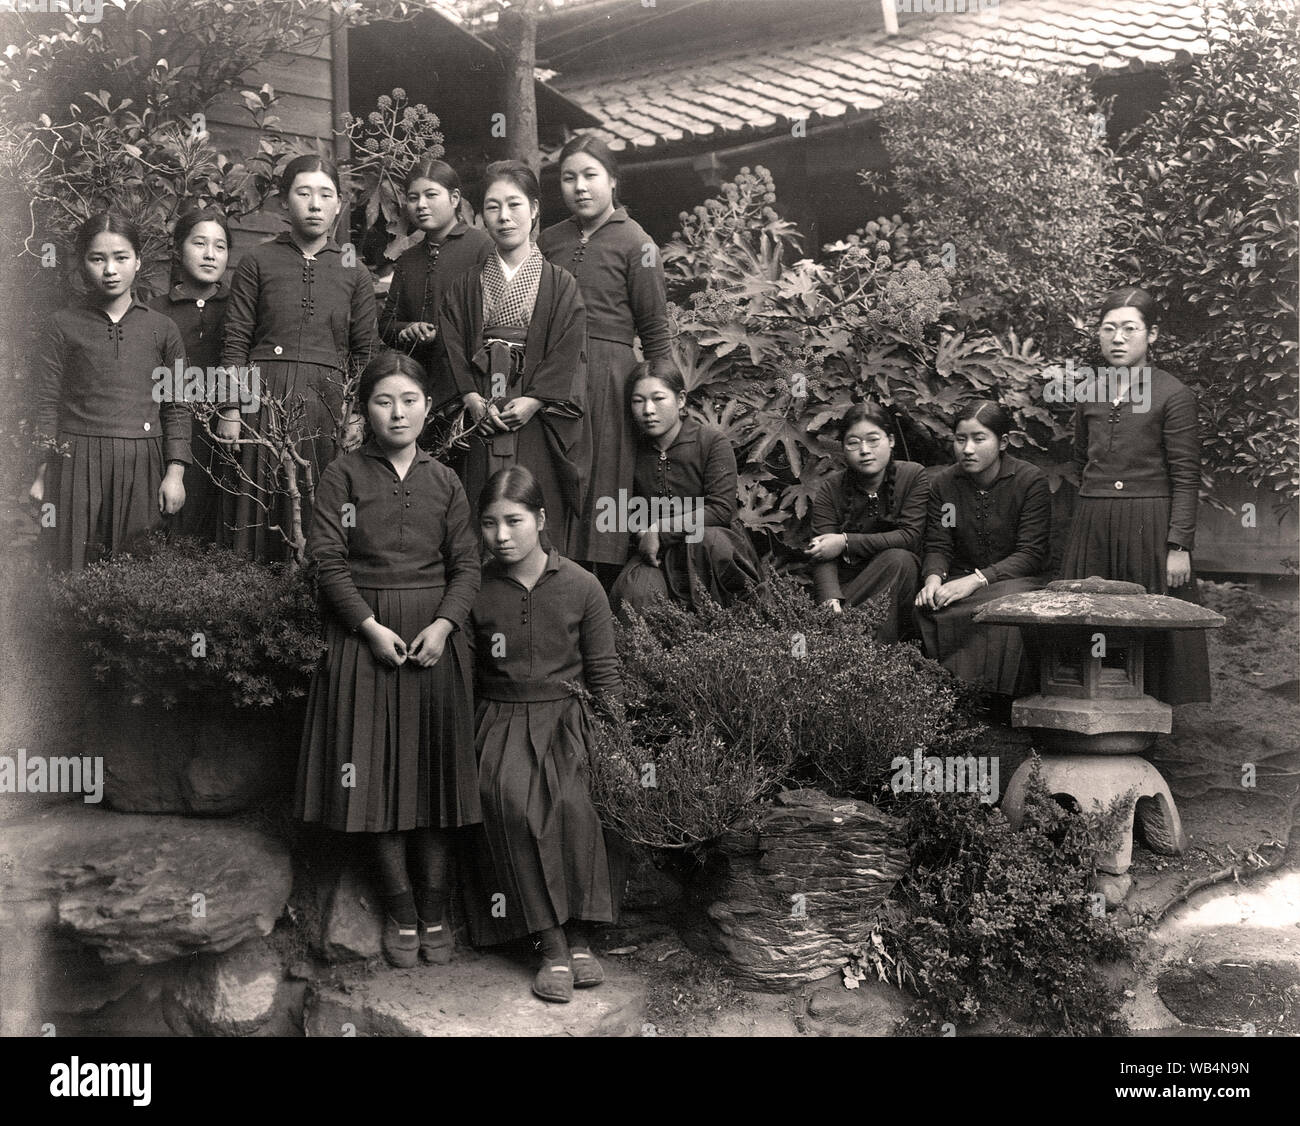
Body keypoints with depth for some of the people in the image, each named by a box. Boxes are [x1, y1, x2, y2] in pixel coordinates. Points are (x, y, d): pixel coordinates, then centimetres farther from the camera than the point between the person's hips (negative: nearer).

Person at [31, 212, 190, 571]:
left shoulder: (162, 329, 8)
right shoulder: (62, 326, 4)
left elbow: (176, 407, 8)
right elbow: (45, 405, 4)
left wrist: (175, 473, 2)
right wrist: (41, 473, -1)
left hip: (142, 466, 1)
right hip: (77, 461, -1)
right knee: (72, 571, 1)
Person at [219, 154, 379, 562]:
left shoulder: (354, 272, 11)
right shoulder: (257, 262, 6)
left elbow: (366, 351, 9)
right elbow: (235, 342, 3)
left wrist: (358, 418, 0)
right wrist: (230, 412, -4)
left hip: (328, 404, 1)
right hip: (266, 400, -1)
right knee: (262, 508, -1)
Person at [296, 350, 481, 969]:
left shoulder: (444, 482, 9)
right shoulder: (343, 475, 1)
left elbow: (467, 565, 5)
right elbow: (328, 560, -6)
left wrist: (443, 624, -11)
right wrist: (370, 627, -15)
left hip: (435, 637, 2)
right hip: (365, 634, -2)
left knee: (434, 770, 4)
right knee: (378, 772, 0)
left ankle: (434, 909, 12)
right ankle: (401, 909, 10)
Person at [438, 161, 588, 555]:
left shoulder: (560, 283, 6)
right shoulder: (465, 286, 14)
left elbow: (567, 353, -4)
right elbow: (452, 348, 5)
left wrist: (532, 402, -15)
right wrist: (474, 400, -11)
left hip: (538, 421, -2)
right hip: (482, 418, 2)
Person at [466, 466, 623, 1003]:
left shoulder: (581, 586, 2)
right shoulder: (477, 589, 5)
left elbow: (604, 673, 7)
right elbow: (465, 672, 12)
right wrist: (466, 731, -1)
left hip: (565, 714, -1)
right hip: (502, 717, 1)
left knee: (568, 799, -32)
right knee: (509, 797, -31)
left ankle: (578, 935, -21)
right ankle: (553, 944, -25)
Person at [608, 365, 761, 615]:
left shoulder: (712, 440, -8)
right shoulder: (634, 450, 4)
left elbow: (721, 509, -18)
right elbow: (629, 514, 14)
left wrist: (659, 531, -20)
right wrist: (643, 535, -10)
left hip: (714, 546, -2)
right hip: (658, 552, 2)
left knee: (706, 538, -39)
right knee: (632, 594, -30)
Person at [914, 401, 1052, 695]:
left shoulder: (1031, 480, -7)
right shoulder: (942, 483, 6)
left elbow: (1031, 554, -12)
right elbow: (937, 546, 4)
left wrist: (977, 580, -26)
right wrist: (934, 577, -22)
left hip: (1017, 579, -3)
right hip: (961, 579, 3)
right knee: (928, 609, -30)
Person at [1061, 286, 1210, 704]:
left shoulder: (1174, 395, -4)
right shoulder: (1087, 394, 9)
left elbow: (1186, 477, -6)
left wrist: (1180, 546, -11)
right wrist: (1099, 503, 15)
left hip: (1151, 527, -4)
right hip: (1093, 527, 5)